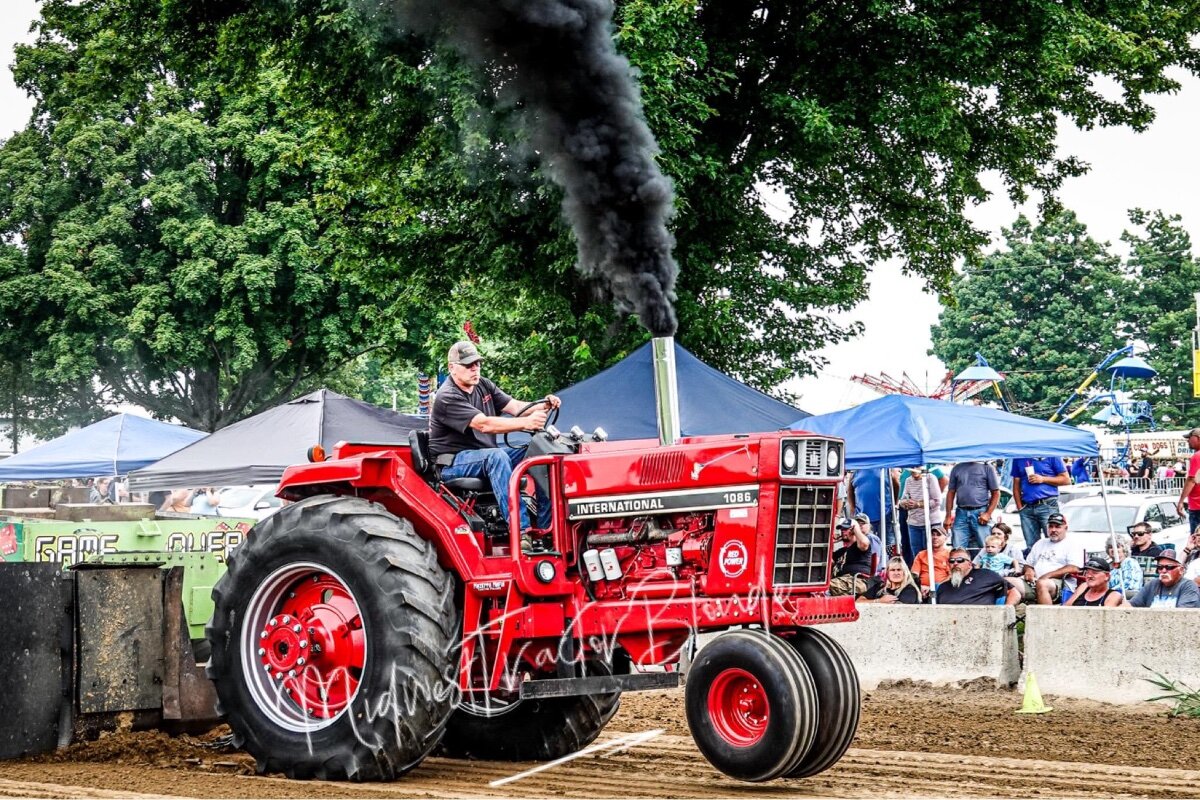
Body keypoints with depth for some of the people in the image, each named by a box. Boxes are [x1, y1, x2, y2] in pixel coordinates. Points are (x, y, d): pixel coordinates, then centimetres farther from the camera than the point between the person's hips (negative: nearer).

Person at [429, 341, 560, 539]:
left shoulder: (483, 385, 10)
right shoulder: (447, 398, -17)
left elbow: (514, 406, 2)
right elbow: (484, 424, -29)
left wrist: (543, 406, -19)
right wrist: (526, 422, -39)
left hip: (487, 455, 8)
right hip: (454, 462, -8)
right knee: (496, 456, -37)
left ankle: (545, 527, -17)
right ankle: (520, 530, -45)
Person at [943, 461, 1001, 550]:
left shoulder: (987, 468, 5)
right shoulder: (957, 468, 13)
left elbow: (996, 493, 3)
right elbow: (951, 492, 15)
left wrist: (988, 514, -8)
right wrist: (948, 516, 8)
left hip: (980, 513, -3)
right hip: (961, 513, 3)